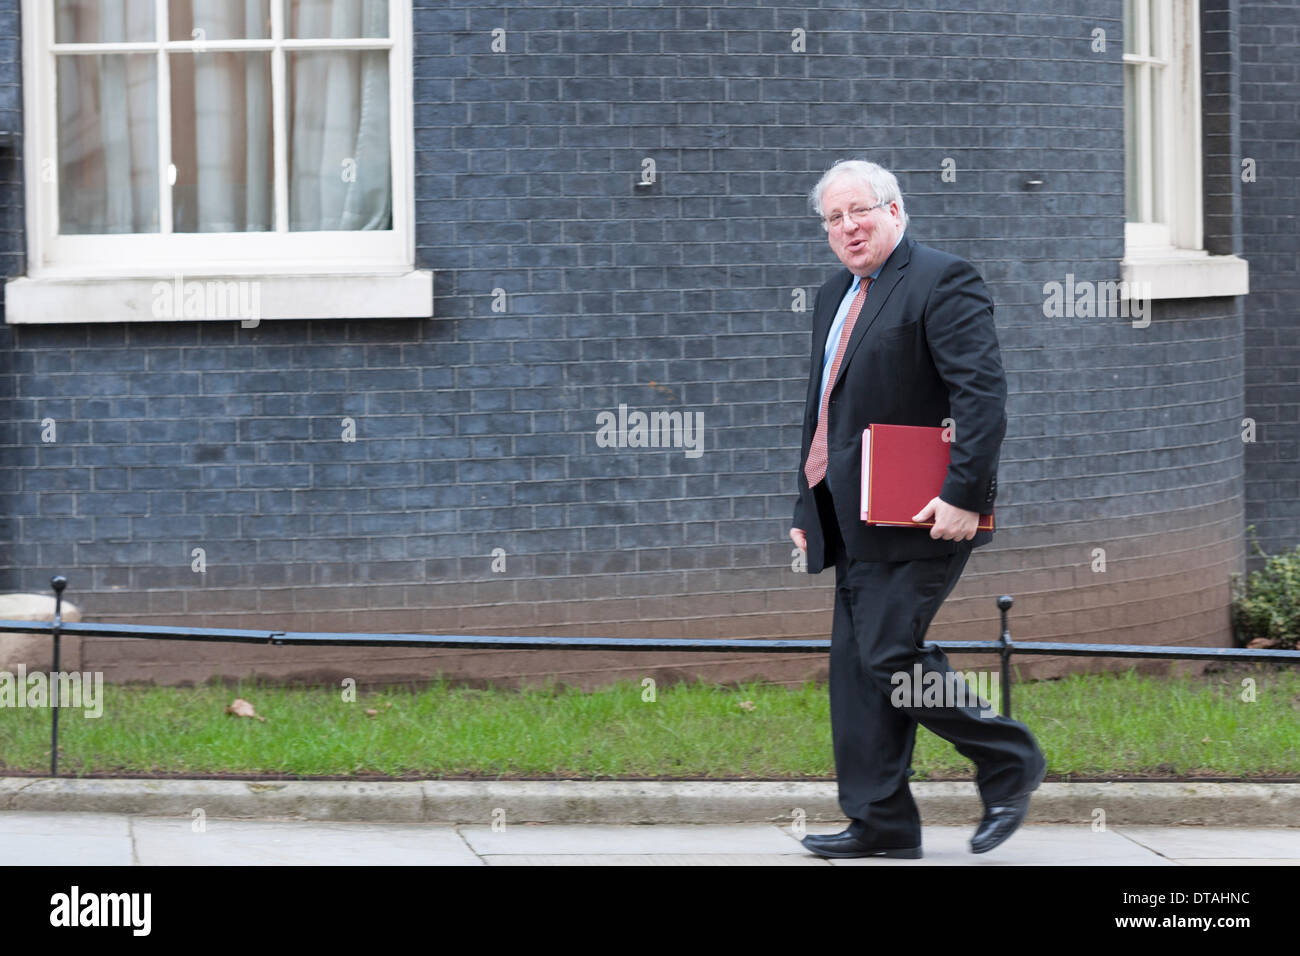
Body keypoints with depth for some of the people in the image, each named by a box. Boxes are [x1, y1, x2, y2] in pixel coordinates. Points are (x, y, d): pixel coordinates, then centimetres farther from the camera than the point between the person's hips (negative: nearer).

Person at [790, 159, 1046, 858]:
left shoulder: (941, 281, -9)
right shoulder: (835, 297, 18)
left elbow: (983, 393, -18)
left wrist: (964, 494, -25)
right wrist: (807, 507, 19)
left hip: (919, 517, -9)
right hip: (856, 523, 9)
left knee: (890, 652, -13)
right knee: (856, 665, 6)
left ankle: (1010, 763, 4)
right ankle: (881, 824, 11)